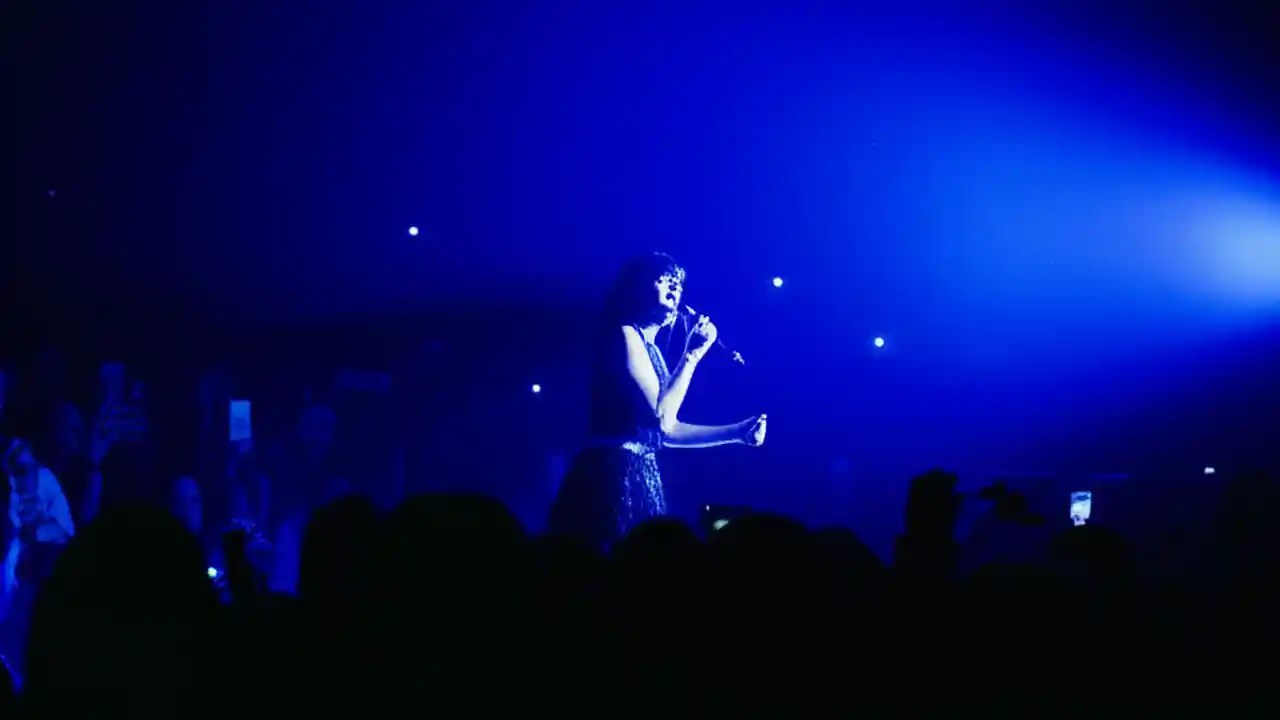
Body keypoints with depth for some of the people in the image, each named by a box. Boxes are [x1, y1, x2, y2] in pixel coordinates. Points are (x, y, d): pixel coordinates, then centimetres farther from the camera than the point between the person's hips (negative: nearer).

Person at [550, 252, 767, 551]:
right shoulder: (625, 335, -8)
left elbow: (666, 431, 22)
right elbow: (661, 416, -17)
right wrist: (692, 354, -10)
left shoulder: (650, 349, 20)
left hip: (639, 475, 10)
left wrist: (737, 433, 21)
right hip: (616, 476, -10)